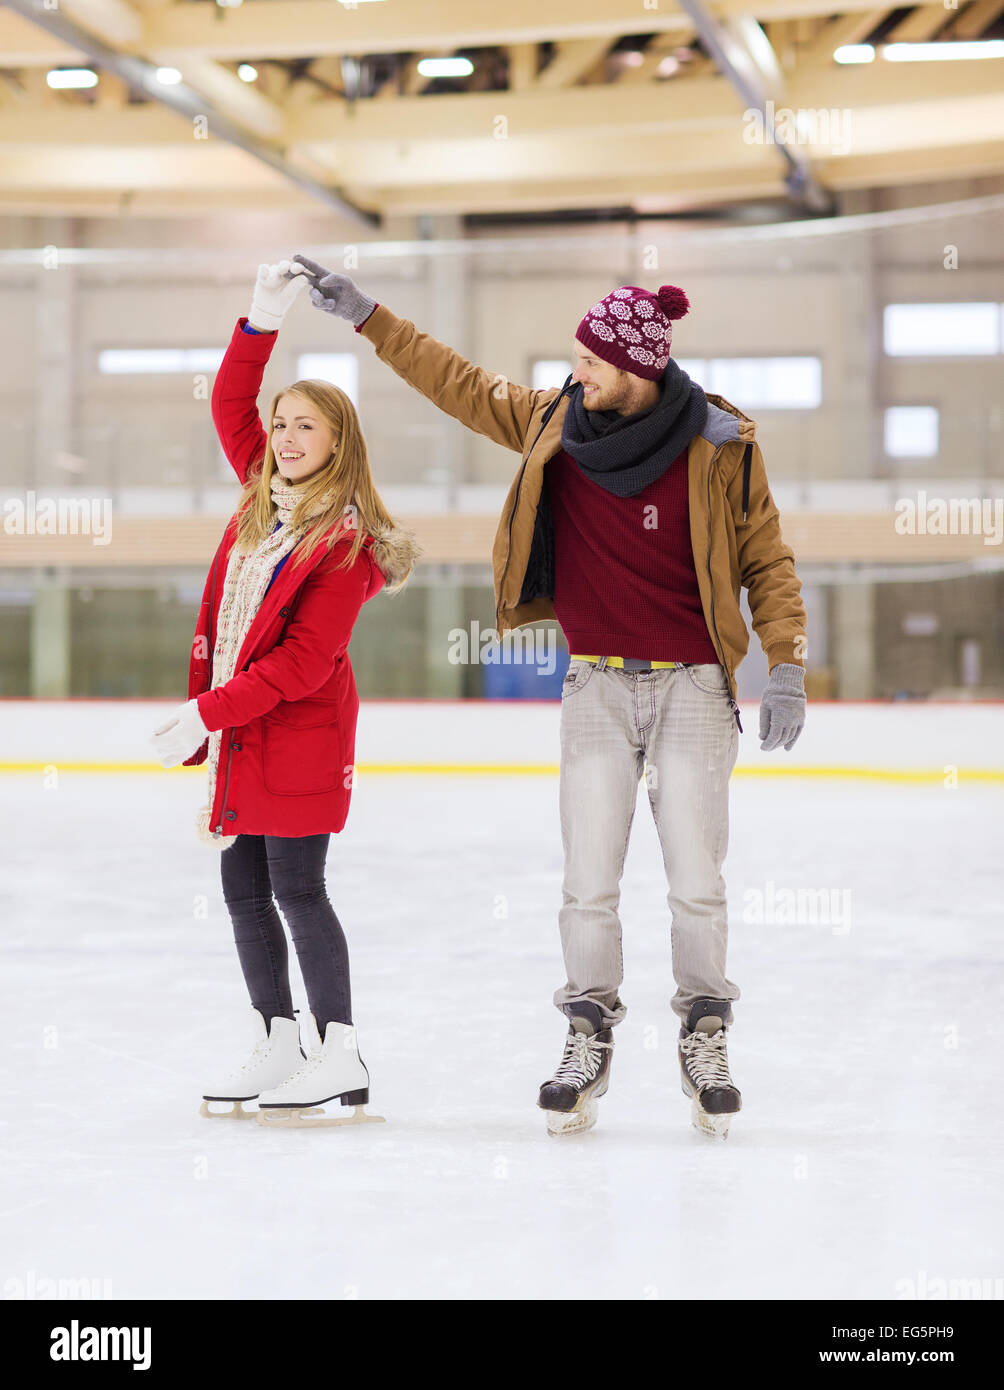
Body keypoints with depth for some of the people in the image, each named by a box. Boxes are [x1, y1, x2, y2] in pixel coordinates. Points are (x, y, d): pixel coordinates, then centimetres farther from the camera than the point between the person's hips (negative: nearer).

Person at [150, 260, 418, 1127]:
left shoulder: (344, 541, -15)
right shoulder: (264, 497, 8)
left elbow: (303, 661, -19)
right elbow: (231, 405, 18)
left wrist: (208, 712, -19)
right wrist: (263, 321, 6)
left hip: (300, 736, -8)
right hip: (240, 731, 8)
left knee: (296, 890, -7)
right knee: (243, 887, 9)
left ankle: (340, 1060, -1)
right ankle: (278, 1046, 18)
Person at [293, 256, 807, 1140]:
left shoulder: (721, 446, -7)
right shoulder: (552, 422, 1)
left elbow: (768, 560, 0)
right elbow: (459, 384, 11)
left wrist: (787, 670, -7)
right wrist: (365, 315, 9)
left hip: (693, 688, -2)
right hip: (596, 685, 2)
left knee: (696, 883, 0)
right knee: (589, 883, -1)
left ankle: (705, 1042, 17)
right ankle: (589, 1042, 13)